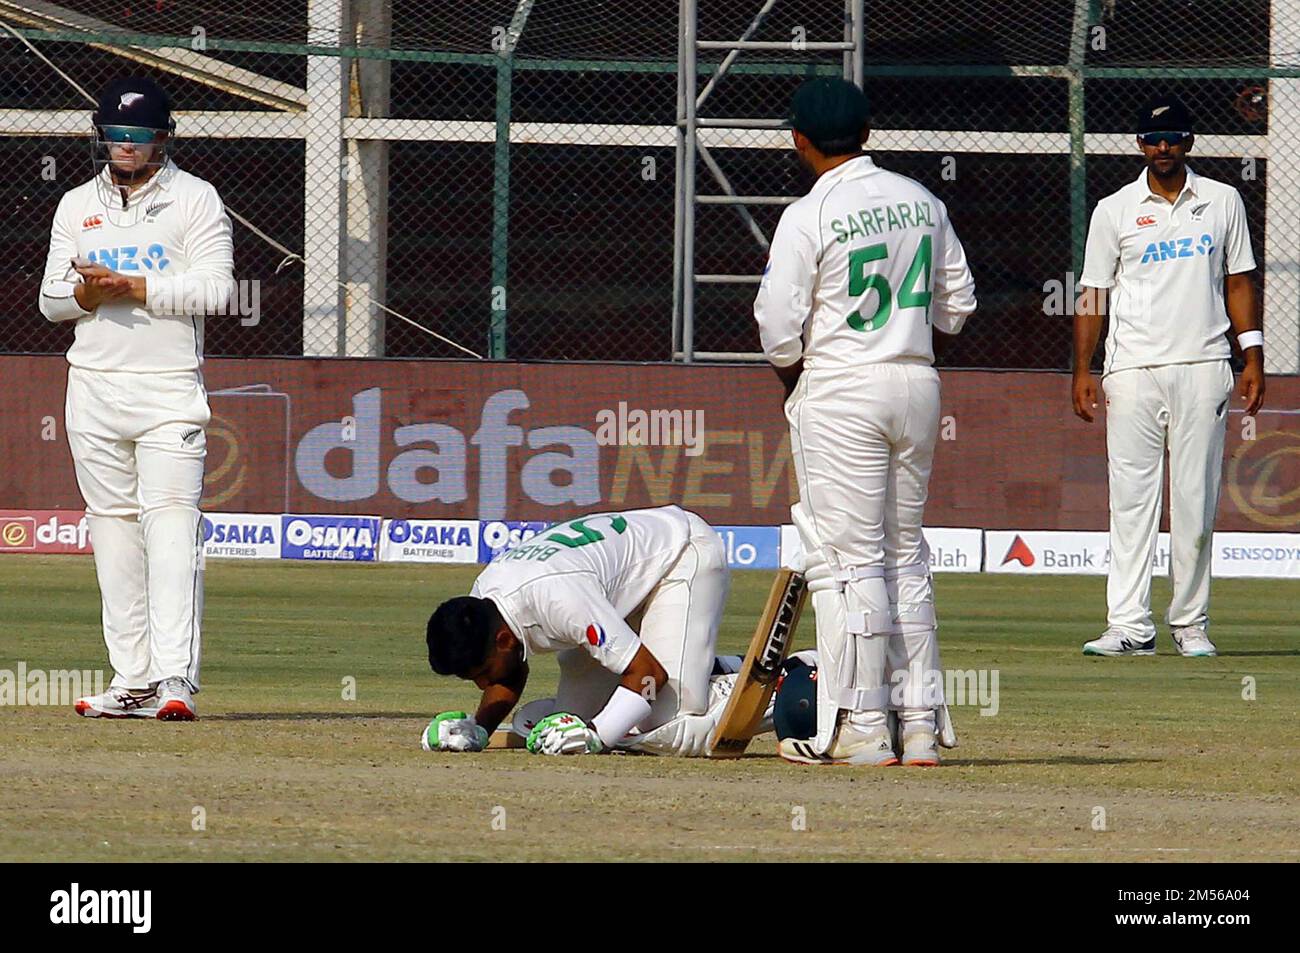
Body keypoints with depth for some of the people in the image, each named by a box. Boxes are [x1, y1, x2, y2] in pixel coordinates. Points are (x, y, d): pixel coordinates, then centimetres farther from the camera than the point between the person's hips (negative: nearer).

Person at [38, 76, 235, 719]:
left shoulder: (194, 200, 2)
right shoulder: (76, 207, 15)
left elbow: (214, 289, -9)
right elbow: (51, 298, 11)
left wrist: (129, 285, -16)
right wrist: (85, 293, -11)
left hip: (169, 387, -5)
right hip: (93, 386, 5)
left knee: (171, 526, -15)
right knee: (112, 530, 4)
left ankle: (175, 677, -24)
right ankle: (133, 681, 7)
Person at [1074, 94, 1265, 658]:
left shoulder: (1223, 202, 11)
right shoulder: (1115, 211, 7)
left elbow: (1238, 282, 13)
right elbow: (1093, 294, 7)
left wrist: (1253, 356, 4)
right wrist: (1082, 371, -1)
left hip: (1203, 368, 1)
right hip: (1133, 373, -1)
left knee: (1196, 502, 0)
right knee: (1131, 500, -6)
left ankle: (1191, 623, 6)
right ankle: (1130, 626, -8)